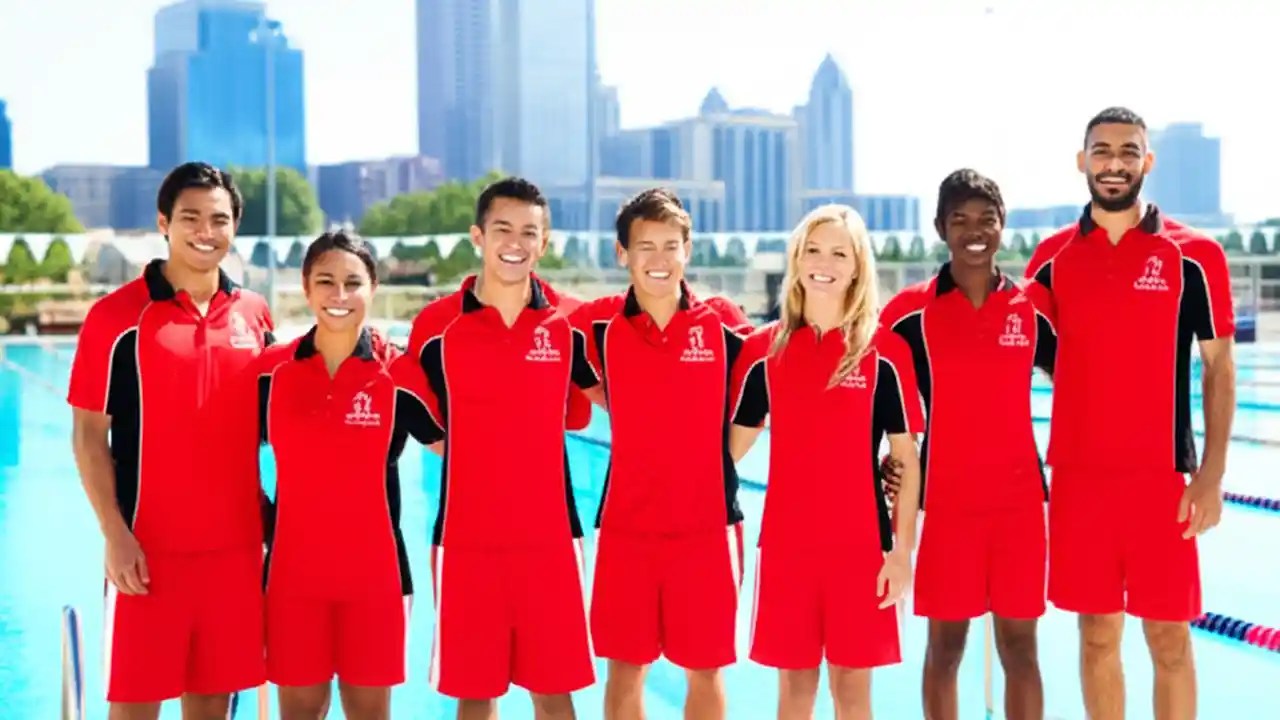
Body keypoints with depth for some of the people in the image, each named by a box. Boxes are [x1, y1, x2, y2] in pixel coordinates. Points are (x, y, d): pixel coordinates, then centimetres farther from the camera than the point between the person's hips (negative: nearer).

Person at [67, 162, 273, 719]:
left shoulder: (255, 315, 6)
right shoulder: (116, 316, -6)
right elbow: (88, 434, -5)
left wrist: (274, 516, 9)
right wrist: (115, 534, -13)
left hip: (236, 545, 4)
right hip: (150, 547, -4)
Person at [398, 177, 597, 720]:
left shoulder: (568, 323, 0)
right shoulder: (435, 325, -3)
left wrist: (519, 439, 5)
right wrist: (476, 448, 3)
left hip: (549, 536, 1)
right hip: (465, 538, 0)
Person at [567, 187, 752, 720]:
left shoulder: (723, 322, -2)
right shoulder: (598, 323, -2)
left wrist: (716, 456, -2)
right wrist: (625, 410, 2)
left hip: (707, 524, 0)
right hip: (625, 525, 1)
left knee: (705, 669, 8)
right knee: (625, 669, 8)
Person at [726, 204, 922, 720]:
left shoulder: (885, 351, -2)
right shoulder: (764, 349, 3)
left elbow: (908, 460, -1)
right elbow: (734, 445, 8)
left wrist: (903, 549, -5)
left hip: (861, 543, -1)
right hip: (784, 543, 2)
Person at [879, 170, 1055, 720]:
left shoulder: (1033, 305, 2)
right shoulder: (912, 310, -3)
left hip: (1020, 497, 2)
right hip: (946, 499, -1)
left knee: (1019, 644, 6)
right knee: (945, 643, 6)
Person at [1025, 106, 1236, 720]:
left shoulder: (1194, 255, -2)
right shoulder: (1052, 258, 5)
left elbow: (1219, 367, 0)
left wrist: (1211, 474, -8)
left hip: (1161, 474, -2)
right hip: (1077, 474, 2)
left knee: (1169, 639, 4)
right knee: (1097, 634, 10)